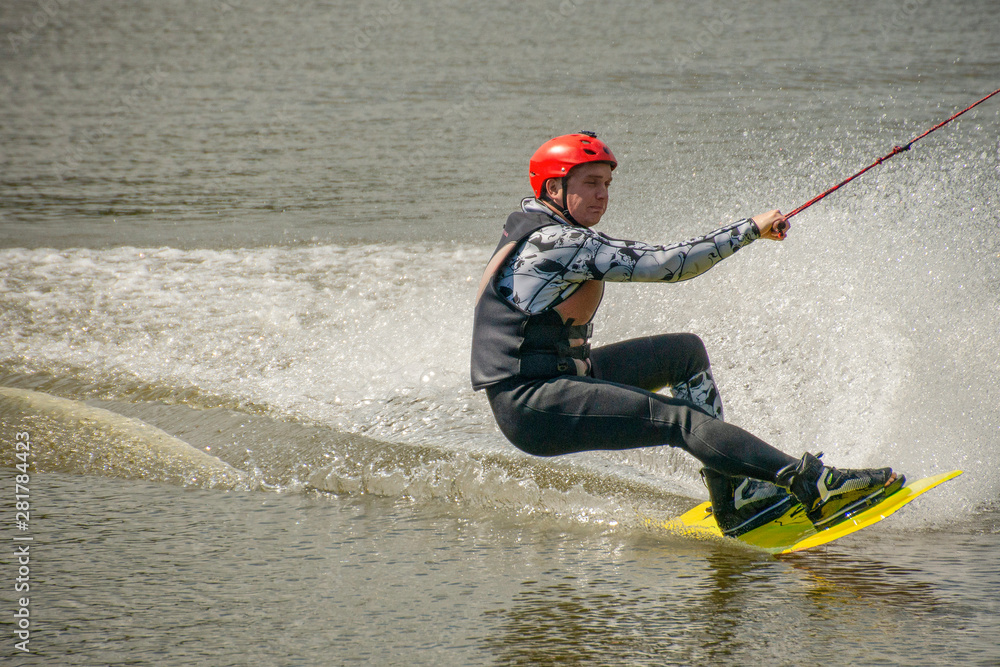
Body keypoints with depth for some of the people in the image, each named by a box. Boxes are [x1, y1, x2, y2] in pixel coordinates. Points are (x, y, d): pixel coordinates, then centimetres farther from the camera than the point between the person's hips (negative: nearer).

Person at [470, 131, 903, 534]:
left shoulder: (535, 225, 12)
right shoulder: (558, 243, -19)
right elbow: (664, 265, -22)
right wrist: (750, 229, -17)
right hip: (530, 408, -11)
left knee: (685, 351, 10)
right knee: (681, 418, -24)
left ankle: (733, 497, 3)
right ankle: (814, 484, -36)